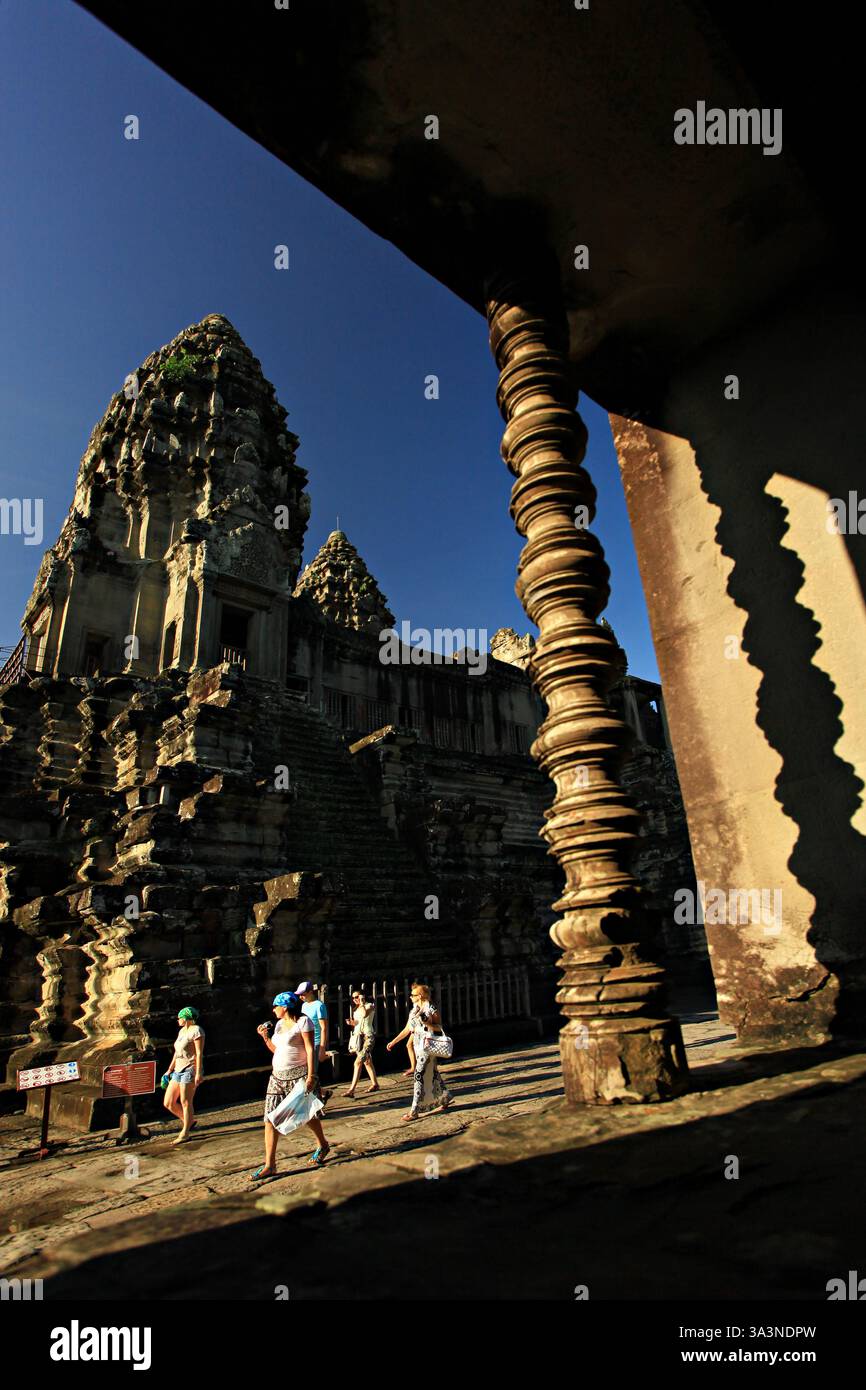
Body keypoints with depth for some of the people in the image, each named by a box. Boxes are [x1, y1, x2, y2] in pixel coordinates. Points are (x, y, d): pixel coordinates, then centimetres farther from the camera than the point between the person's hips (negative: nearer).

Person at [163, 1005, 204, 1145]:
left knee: (185, 1102, -5)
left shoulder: (196, 1030, -11)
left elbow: (199, 1053, -16)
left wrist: (198, 1073, -20)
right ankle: (190, 1121, 23)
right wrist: (170, 1070, 21)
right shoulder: (182, 1031, 17)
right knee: (168, 1103, 7)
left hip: (190, 1070, -10)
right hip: (178, 1070, 10)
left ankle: (185, 1133, 8)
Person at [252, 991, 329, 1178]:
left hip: (298, 1075, -7)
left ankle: (323, 1146, 32)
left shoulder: (303, 1021, -11)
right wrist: (264, 1036, 9)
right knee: (270, 1119, -1)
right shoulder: (279, 1024, 13)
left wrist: (311, 1075, -21)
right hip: (277, 1076, 7)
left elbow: (310, 1049, -15)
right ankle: (269, 1165, 6)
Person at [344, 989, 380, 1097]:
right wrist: (351, 1023, -2)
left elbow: (364, 1014, -28)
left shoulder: (370, 1005, -8)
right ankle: (375, 1084, 27)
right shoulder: (355, 1009, 12)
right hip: (357, 1036, 8)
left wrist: (362, 1003, -17)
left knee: (358, 1062, -14)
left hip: (367, 1037, -8)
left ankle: (352, 1090, -14)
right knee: (367, 1061, 15)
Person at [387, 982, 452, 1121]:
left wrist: (427, 1023, -22)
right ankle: (444, 1100, 30)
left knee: (419, 1076, -9)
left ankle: (414, 1111, -5)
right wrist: (393, 1042, 11)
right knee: (432, 1074, 15)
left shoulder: (431, 1010, -11)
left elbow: (440, 1028, -6)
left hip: (427, 1046, -7)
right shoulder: (414, 1010, 10)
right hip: (417, 1046, 7)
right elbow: (407, 1030, 14)